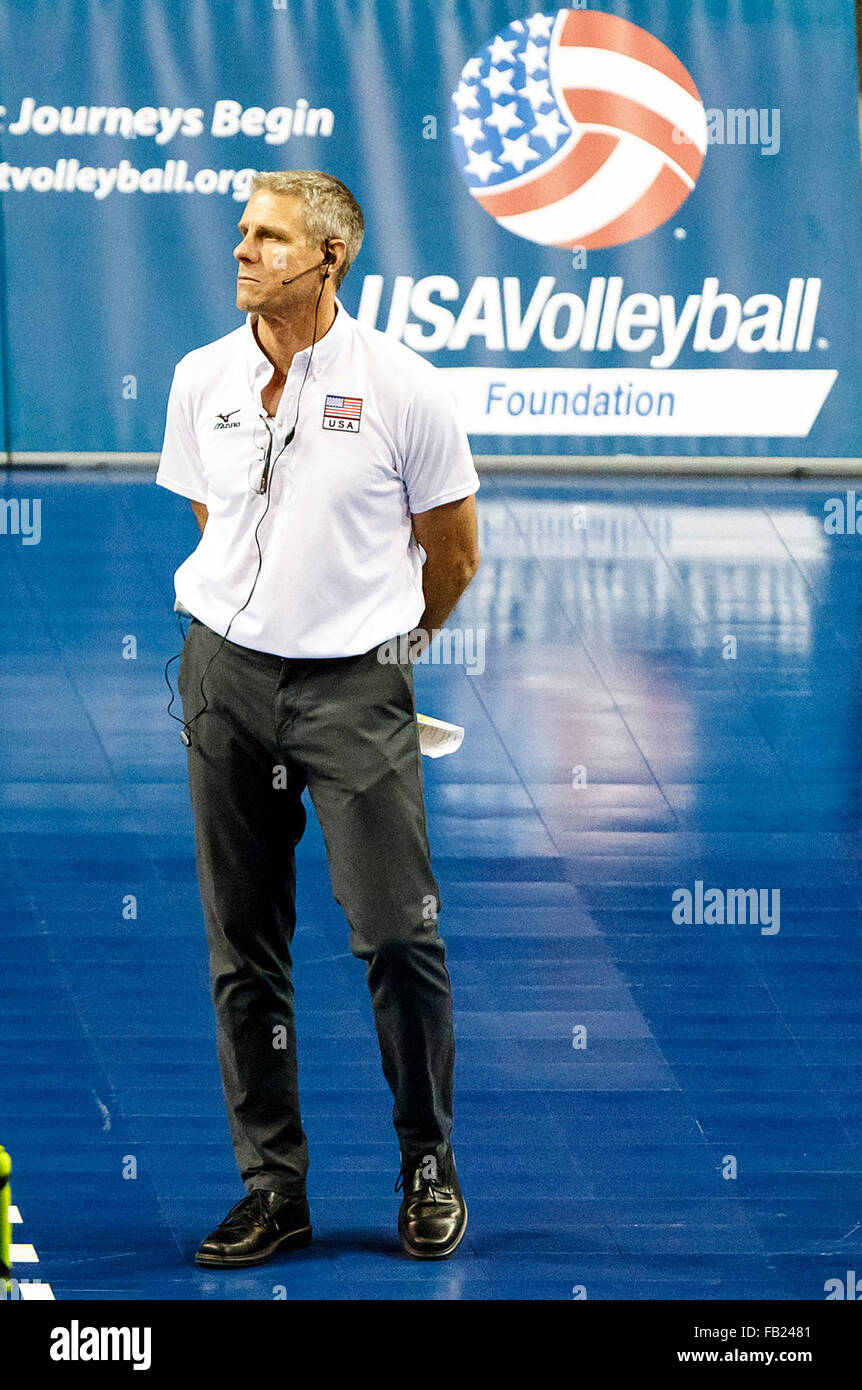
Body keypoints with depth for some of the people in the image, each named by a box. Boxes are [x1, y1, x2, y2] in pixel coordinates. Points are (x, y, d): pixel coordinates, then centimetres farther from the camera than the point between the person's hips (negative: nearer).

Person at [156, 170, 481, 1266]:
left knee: (396, 936, -7)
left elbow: (452, 555, 5)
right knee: (243, 950, 4)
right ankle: (272, 1188, 13)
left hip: (356, 688, -3)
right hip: (227, 679, 3)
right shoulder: (201, 380, 4)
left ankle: (428, 1168, 12)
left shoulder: (403, 387, -7)